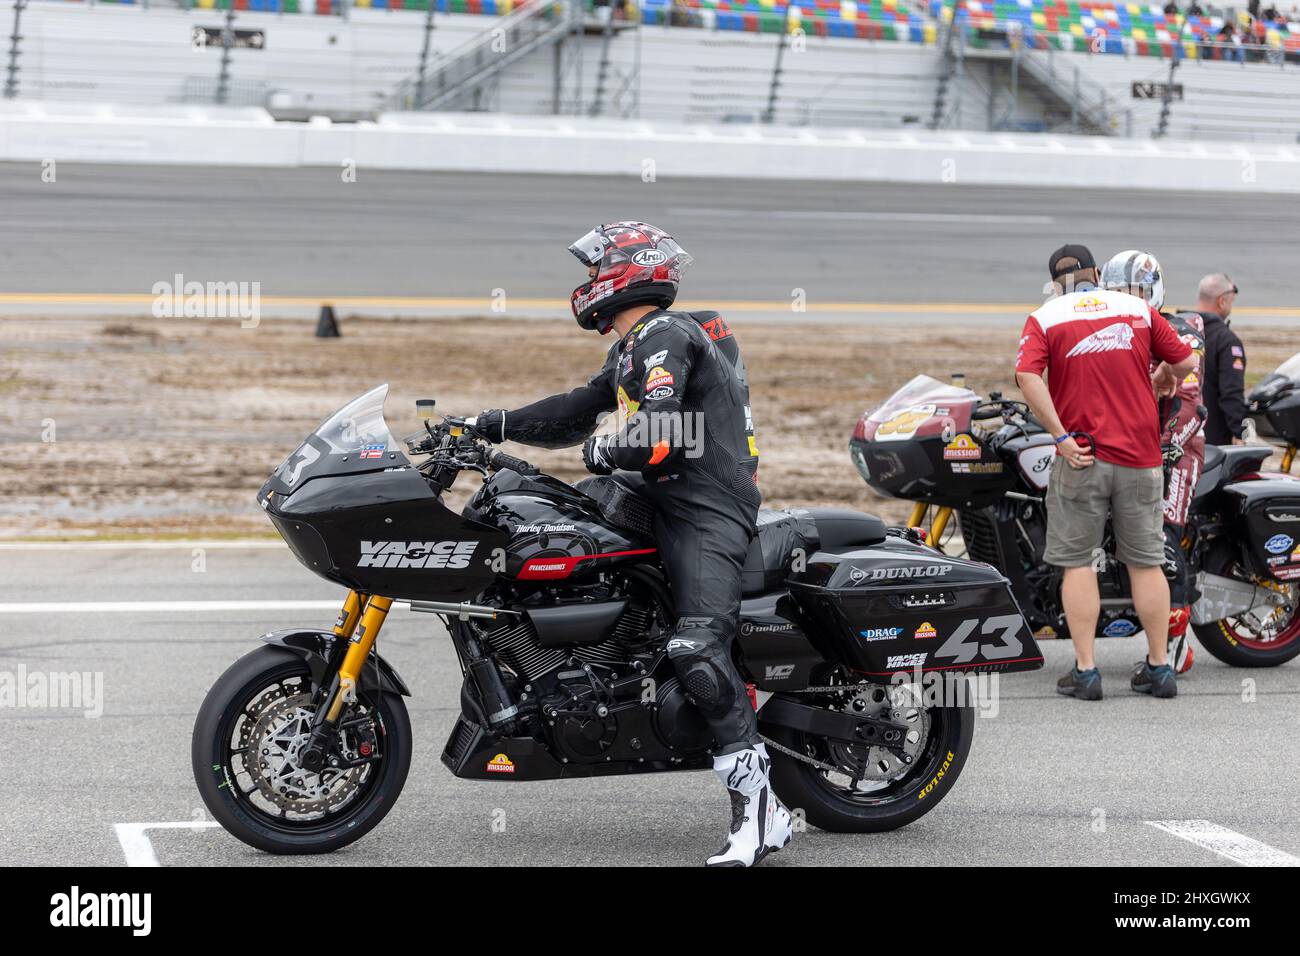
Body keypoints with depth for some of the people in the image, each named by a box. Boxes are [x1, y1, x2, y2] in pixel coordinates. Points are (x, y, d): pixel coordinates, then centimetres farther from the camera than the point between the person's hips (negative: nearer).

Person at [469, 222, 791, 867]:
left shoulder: (664, 336, -11)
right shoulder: (634, 351, 22)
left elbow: (655, 437, -23)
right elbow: (573, 414, 26)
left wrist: (602, 452, -4)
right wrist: (495, 424, 20)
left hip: (706, 510, -11)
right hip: (669, 502, 11)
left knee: (698, 648, -24)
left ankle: (758, 809, -29)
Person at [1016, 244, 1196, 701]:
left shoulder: (1044, 318, 1)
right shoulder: (1138, 309, 7)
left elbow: (1028, 376, -16)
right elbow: (1183, 362, 8)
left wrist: (1061, 436, -15)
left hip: (1083, 457, -2)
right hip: (1141, 456, 2)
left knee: (1077, 562, 4)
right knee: (1146, 562, 9)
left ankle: (1085, 670, 2)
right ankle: (1159, 667, 13)